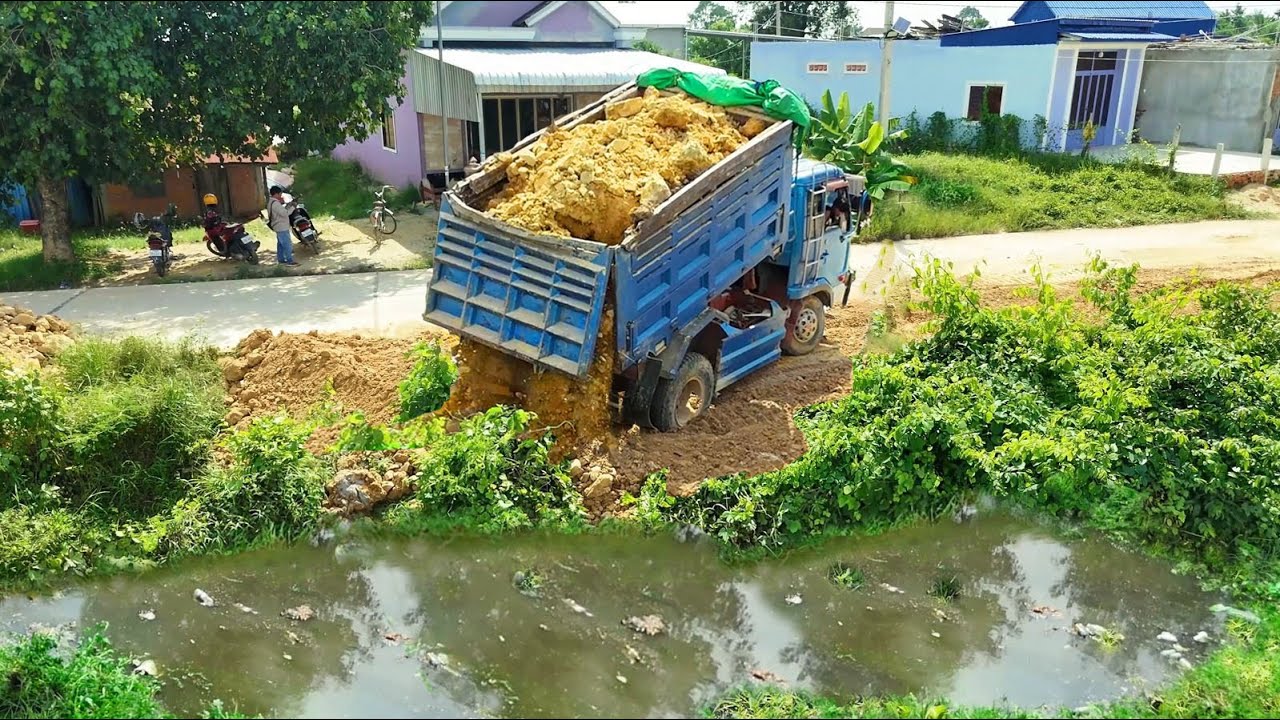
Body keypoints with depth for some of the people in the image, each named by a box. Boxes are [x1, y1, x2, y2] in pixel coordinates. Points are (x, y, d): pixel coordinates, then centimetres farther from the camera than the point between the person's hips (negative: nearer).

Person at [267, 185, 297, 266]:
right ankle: (289, 261, -6)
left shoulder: (271, 202, 12)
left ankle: (281, 259, 20)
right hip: (282, 227, -11)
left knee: (281, 244, 15)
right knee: (287, 244, -7)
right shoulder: (275, 203, -21)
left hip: (279, 227, 11)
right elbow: (284, 213, -25)